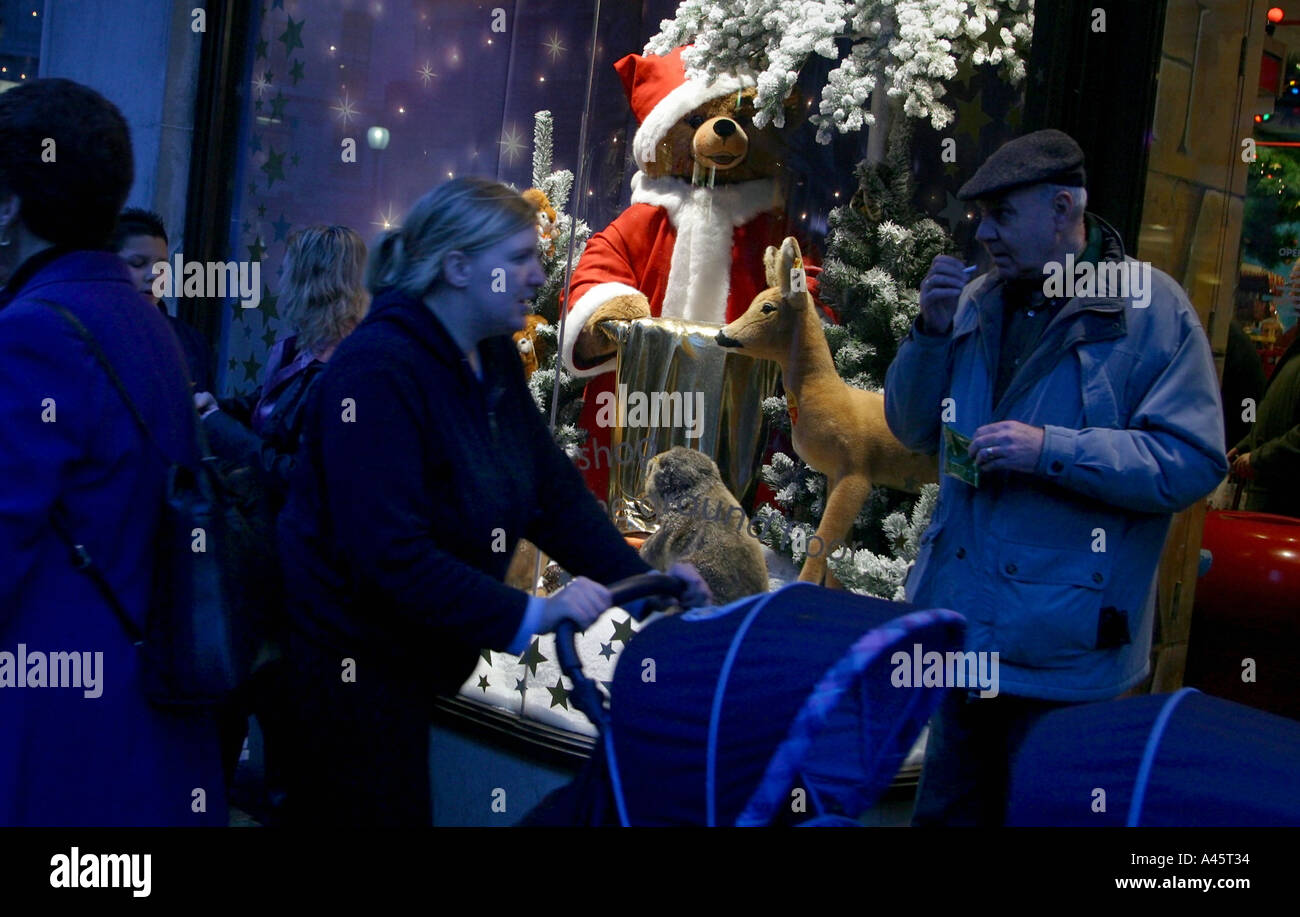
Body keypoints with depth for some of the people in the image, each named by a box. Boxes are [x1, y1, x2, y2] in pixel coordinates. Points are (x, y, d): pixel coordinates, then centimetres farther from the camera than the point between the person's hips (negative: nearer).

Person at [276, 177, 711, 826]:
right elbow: (390, 553, -30)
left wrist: (643, 579, -6)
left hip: (405, 664, 9)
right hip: (342, 667, -8)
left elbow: (554, 492, 6)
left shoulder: (493, 359, 6)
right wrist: (529, 616, -33)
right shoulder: (377, 371, -23)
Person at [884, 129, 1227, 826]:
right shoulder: (977, 301, 6)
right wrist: (932, 331, -5)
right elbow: (914, 429, 11)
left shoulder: (1151, 309, -11)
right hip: (958, 635, 6)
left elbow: (1192, 463, -18)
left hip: (1063, 657, -5)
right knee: (947, 809, 20)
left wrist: (1051, 449, -25)